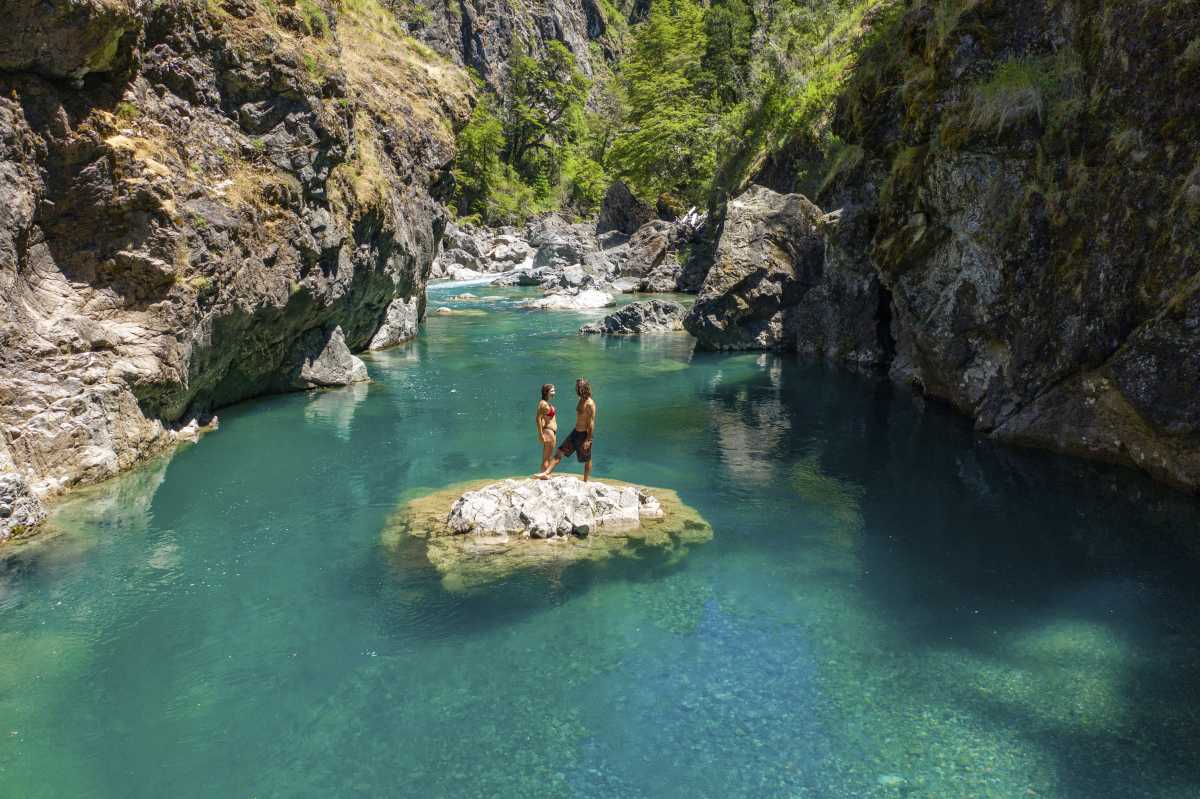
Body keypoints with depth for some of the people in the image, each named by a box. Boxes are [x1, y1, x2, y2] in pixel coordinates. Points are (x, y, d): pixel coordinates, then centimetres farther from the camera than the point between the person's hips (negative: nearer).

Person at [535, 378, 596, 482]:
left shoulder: (590, 404, -18)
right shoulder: (581, 400, 10)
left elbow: (591, 423, -20)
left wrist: (588, 440, -22)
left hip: (584, 434, -9)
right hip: (576, 432, 9)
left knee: (587, 460, 7)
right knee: (560, 452, 3)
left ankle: (585, 481, 19)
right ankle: (546, 473, 0)